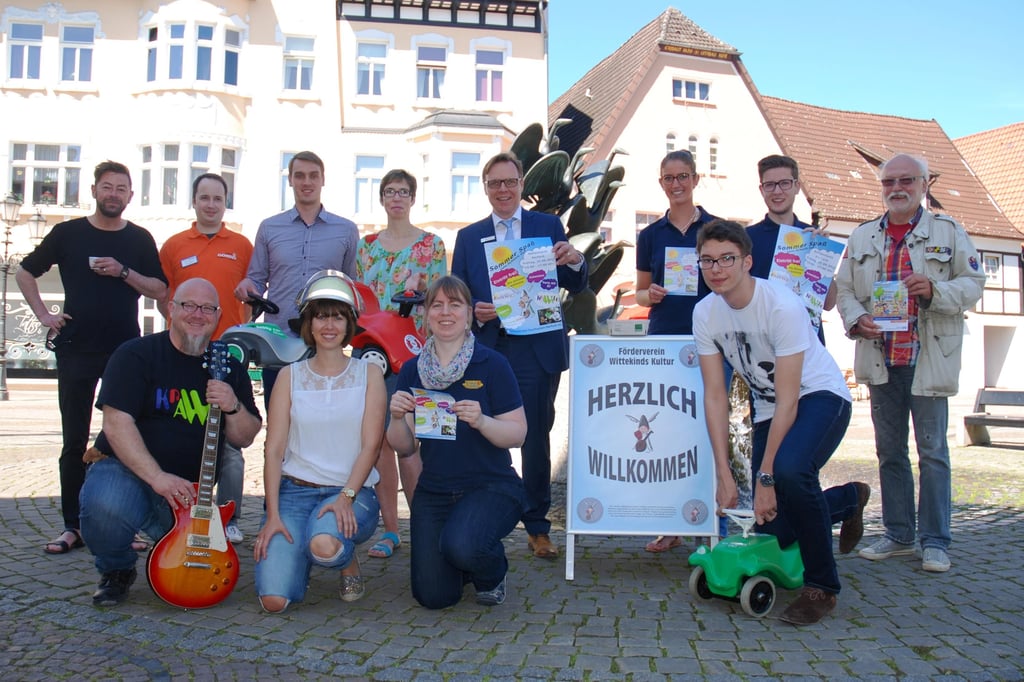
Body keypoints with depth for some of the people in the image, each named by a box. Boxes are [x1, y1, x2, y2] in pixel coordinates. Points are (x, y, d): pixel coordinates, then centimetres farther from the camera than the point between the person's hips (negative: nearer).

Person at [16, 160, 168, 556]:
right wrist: (43, 315, 3)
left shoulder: (139, 239, 7)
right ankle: (73, 526, 11)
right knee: (75, 442, 3)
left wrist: (124, 272, -11)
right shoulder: (68, 233, 6)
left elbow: (160, 290, 3)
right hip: (76, 349, 0)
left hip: (126, 351, 0)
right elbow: (25, 273, 14)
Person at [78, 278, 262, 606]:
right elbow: (116, 423, -16)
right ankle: (116, 570, -1)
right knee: (106, 505, -37)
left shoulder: (229, 369, 7)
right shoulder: (137, 355, -6)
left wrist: (233, 407, -15)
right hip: (127, 469, -3)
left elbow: (244, 439, 8)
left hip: (189, 489, 3)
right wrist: (157, 477, -26)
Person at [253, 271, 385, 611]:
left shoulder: (369, 373, 4)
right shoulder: (290, 376, 7)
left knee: (325, 544, -36)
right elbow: (274, 450, 1)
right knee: (274, 599, -17)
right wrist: (272, 514, -11)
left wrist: (346, 496, -18)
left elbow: (370, 445, -3)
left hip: (352, 491, -1)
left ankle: (349, 563, 3)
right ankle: (302, 553, 18)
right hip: (295, 489, 1)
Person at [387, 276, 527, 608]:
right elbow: (404, 448, 3)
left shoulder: (492, 365, -7)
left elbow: (518, 435, -10)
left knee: (462, 545, -32)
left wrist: (481, 421, -28)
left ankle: (493, 573, 5)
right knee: (433, 596, -6)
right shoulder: (412, 371, 4)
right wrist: (397, 417, -17)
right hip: (433, 491, 3)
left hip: (491, 486, -3)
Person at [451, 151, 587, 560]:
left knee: (536, 439, 5)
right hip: (487, 350, 1)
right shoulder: (469, 236, 11)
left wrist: (575, 262, -17)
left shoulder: (548, 226, 7)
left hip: (537, 351, -1)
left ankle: (537, 527, 17)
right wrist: (473, 311, -13)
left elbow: (576, 287, 5)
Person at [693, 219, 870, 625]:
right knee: (773, 528, 2)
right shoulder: (705, 313, -10)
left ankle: (821, 585, -14)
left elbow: (788, 400, -26)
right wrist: (724, 476, -14)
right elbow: (715, 397, -10)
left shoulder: (782, 306, -27)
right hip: (768, 409, 6)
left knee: (789, 469, -37)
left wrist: (765, 477, -26)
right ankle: (849, 499, 35)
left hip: (820, 397, -6)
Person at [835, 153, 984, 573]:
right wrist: (856, 319, -11)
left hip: (929, 358, -3)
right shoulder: (862, 237, 12)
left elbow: (973, 282, 0)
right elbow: (844, 288, 8)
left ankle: (935, 541, 10)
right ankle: (898, 535, 21)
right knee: (890, 451, 10)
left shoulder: (948, 232, 4)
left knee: (932, 450, 0)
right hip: (880, 359, 3)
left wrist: (935, 290, -18)